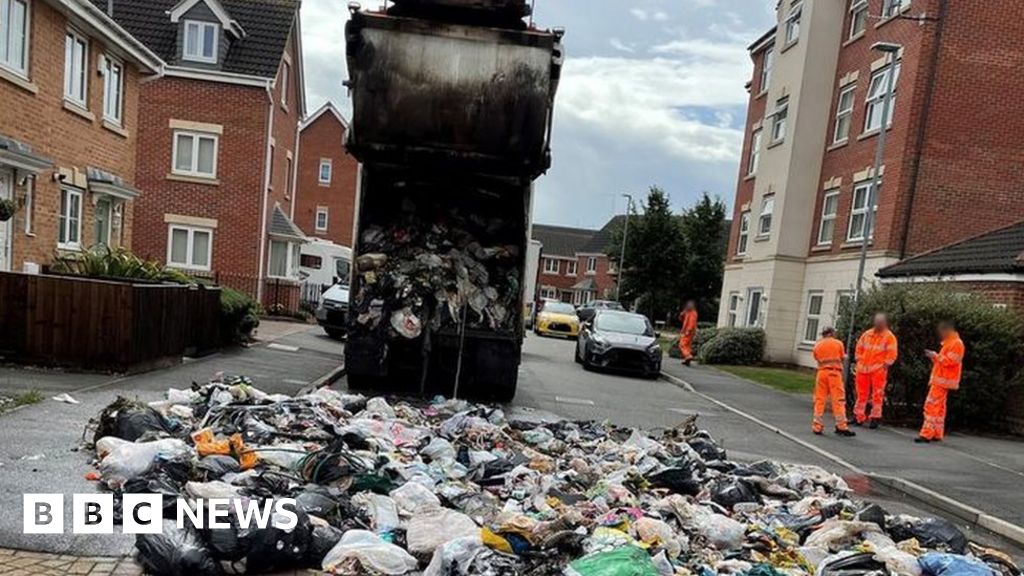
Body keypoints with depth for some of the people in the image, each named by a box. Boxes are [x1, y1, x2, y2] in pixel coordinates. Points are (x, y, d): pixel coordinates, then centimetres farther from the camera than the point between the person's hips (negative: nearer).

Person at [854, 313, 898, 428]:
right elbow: (859, 347, 17)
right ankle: (859, 416, 18)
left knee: (877, 395, -3)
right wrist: (859, 361, 9)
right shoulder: (867, 334, 11)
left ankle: (875, 417, 4)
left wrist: (885, 365, -10)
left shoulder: (889, 336, -2)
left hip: (878, 369, -4)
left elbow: (892, 354, -6)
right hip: (863, 368, 5)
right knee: (862, 393, 10)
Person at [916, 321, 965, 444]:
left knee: (931, 405, -13)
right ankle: (937, 434, 15)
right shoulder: (949, 343, 20)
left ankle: (926, 434, -15)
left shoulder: (956, 343, -12)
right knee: (938, 407, 11)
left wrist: (936, 355, -13)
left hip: (943, 380, -10)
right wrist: (934, 357, 9)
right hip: (940, 380, 10)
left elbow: (950, 361, -20)